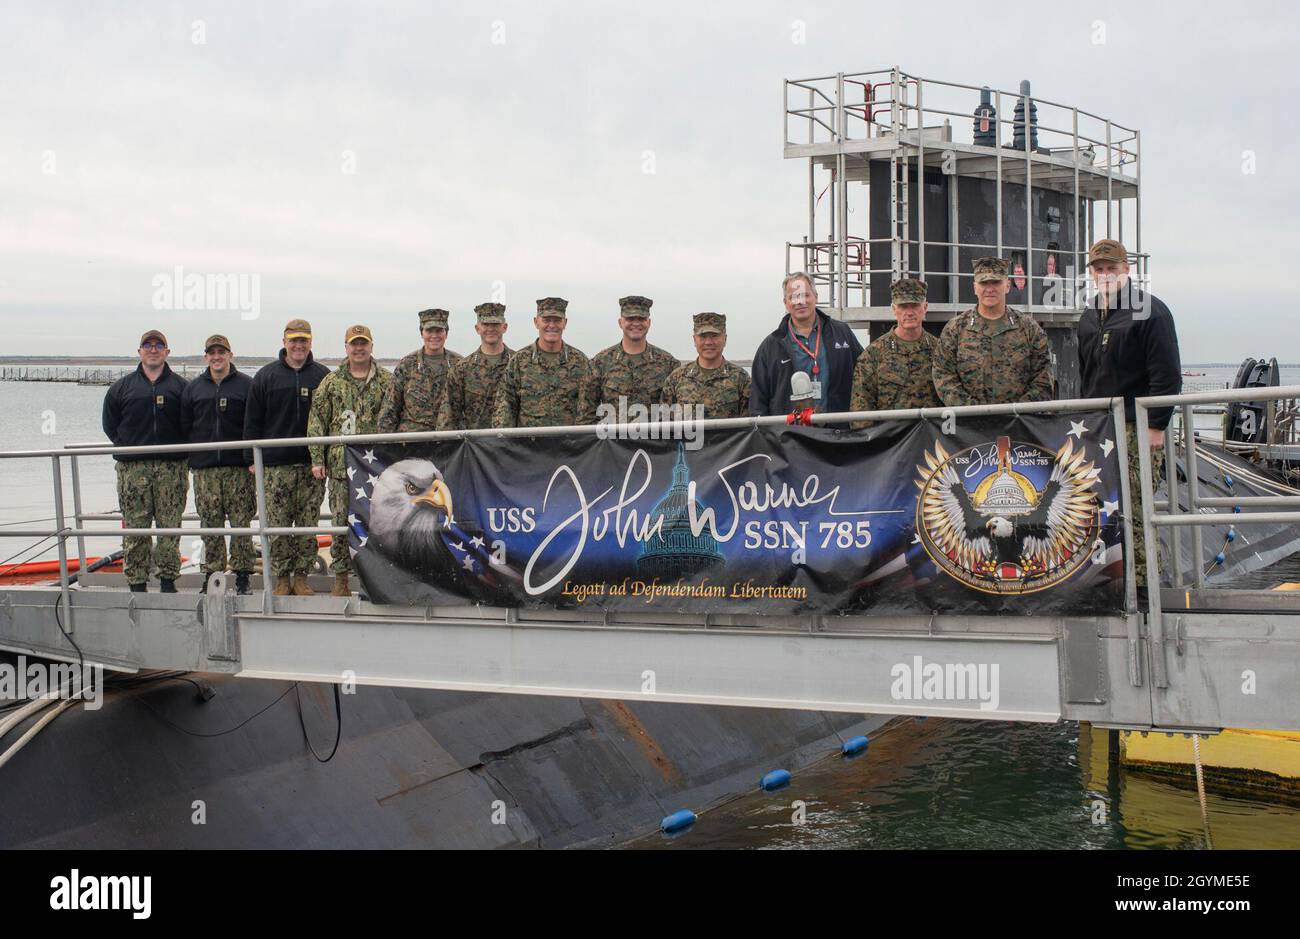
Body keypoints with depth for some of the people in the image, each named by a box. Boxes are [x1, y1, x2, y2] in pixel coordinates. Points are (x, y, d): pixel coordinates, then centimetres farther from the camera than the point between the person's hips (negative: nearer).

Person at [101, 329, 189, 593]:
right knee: (135, 528, -2)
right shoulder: (122, 387, 11)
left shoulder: (180, 386, 9)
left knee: (170, 526, -1)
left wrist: (179, 451, 1)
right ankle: (136, 582, 3)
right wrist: (128, 448, 5)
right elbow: (110, 425, 13)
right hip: (133, 469, 0)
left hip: (171, 468, 0)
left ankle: (168, 579, 7)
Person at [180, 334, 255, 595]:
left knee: (241, 523, -3)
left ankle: (242, 576, 2)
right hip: (204, 468, 3)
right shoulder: (193, 388, 14)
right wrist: (194, 453, 4)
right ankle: (211, 576, 8)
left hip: (238, 467, -2)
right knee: (210, 525, 3)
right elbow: (185, 425, 14)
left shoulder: (246, 385, 5)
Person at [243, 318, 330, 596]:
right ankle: (282, 578, 7)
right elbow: (253, 421, 8)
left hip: (313, 465, 0)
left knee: (309, 525, 1)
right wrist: (252, 459, 2)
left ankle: (301, 576, 10)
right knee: (277, 526, -1)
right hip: (276, 465, 0)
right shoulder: (266, 376, 8)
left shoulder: (323, 376, 8)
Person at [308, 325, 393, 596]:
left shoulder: (387, 381, 7)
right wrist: (317, 459, 0)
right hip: (341, 465, 1)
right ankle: (340, 580, 9)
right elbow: (317, 421, 8)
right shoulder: (331, 382, 10)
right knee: (341, 522, 2)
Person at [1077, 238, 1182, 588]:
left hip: (1137, 427, -7)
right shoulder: (1089, 317, 16)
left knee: (1136, 507, -7)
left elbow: (1167, 374, -11)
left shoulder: (1150, 311, -6)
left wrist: (1157, 425, -15)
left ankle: (1140, 579, -2)